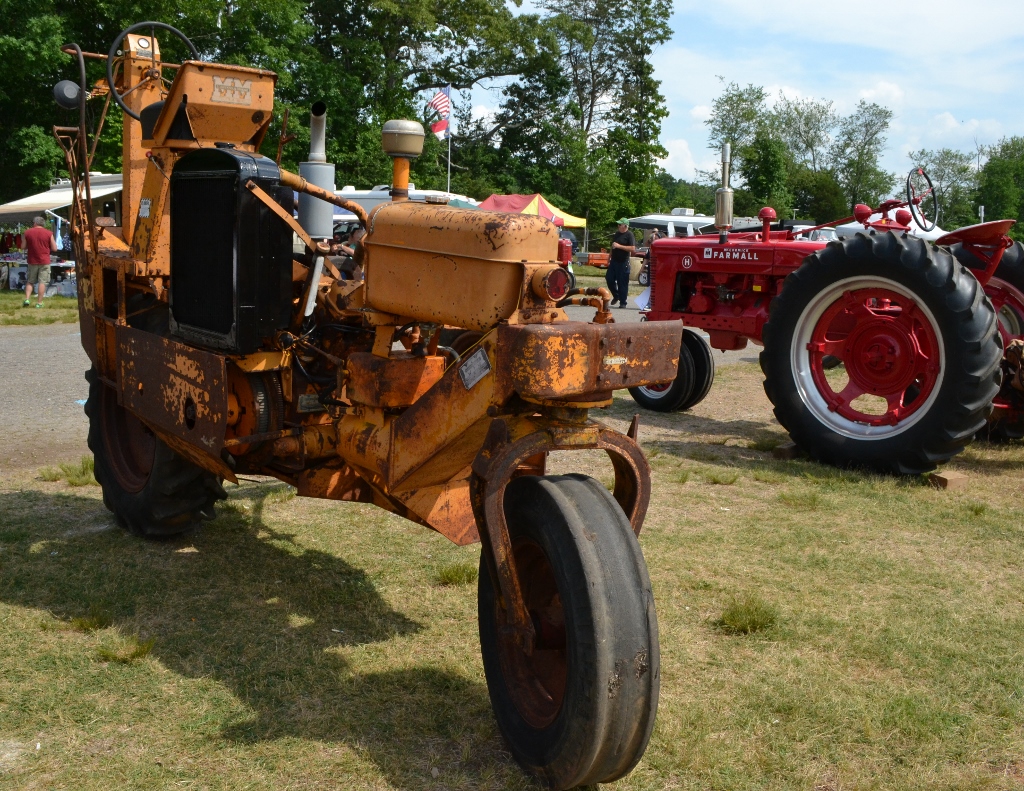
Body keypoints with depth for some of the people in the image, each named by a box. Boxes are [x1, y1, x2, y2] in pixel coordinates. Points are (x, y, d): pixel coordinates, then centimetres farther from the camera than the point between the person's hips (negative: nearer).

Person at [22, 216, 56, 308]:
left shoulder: (27, 232, 0)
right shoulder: (48, 233, -5)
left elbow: (24, 247, 7)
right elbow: (54, 249, -3)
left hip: (32, 261, 2)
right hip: (44, 261, -2)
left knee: (30, 281, 15)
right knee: (42, 282, 1)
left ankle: (27, 299, 2)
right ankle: (39, 303, 0)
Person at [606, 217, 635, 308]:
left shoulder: (629, 235, -9)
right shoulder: (617, 233, 14)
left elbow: (632, 248, -19)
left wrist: (619, 246, -21)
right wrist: (609, 258, 21)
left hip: (623, 262, -7)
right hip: (614, 261, 7)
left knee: (622, 283, -3)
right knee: (609, 278, 6)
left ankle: (623, 302, 4)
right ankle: (616, 296, 25)